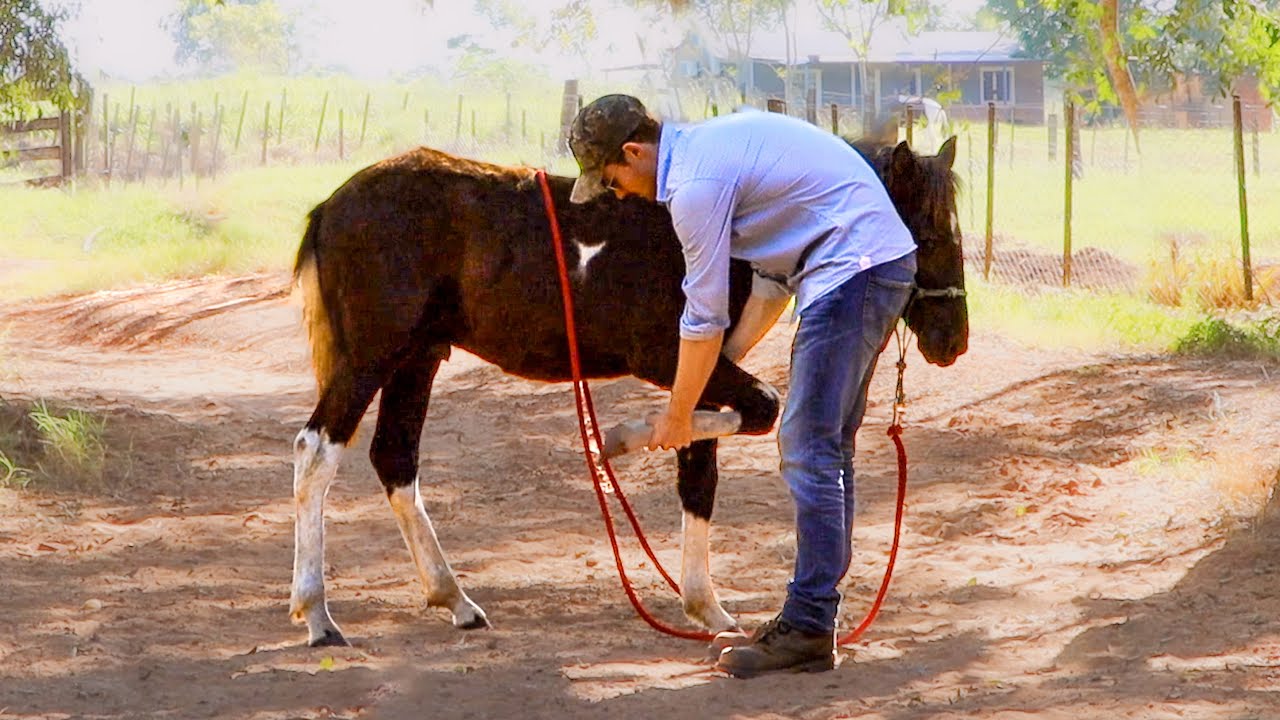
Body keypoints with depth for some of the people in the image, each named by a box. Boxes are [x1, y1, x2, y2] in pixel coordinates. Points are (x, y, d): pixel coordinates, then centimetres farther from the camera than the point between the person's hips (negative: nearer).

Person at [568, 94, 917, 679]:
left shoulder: (696, 184, -15)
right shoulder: (713, 144, 16)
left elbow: (703, 317, -9)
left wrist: (677, 416, 4)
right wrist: (726, 364, 18)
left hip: (853, 272, -10)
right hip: (884, 261, 10)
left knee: (810, 449, -9)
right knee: (824, 447, 15)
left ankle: (808, 631, -8)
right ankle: (812, 614, 20)